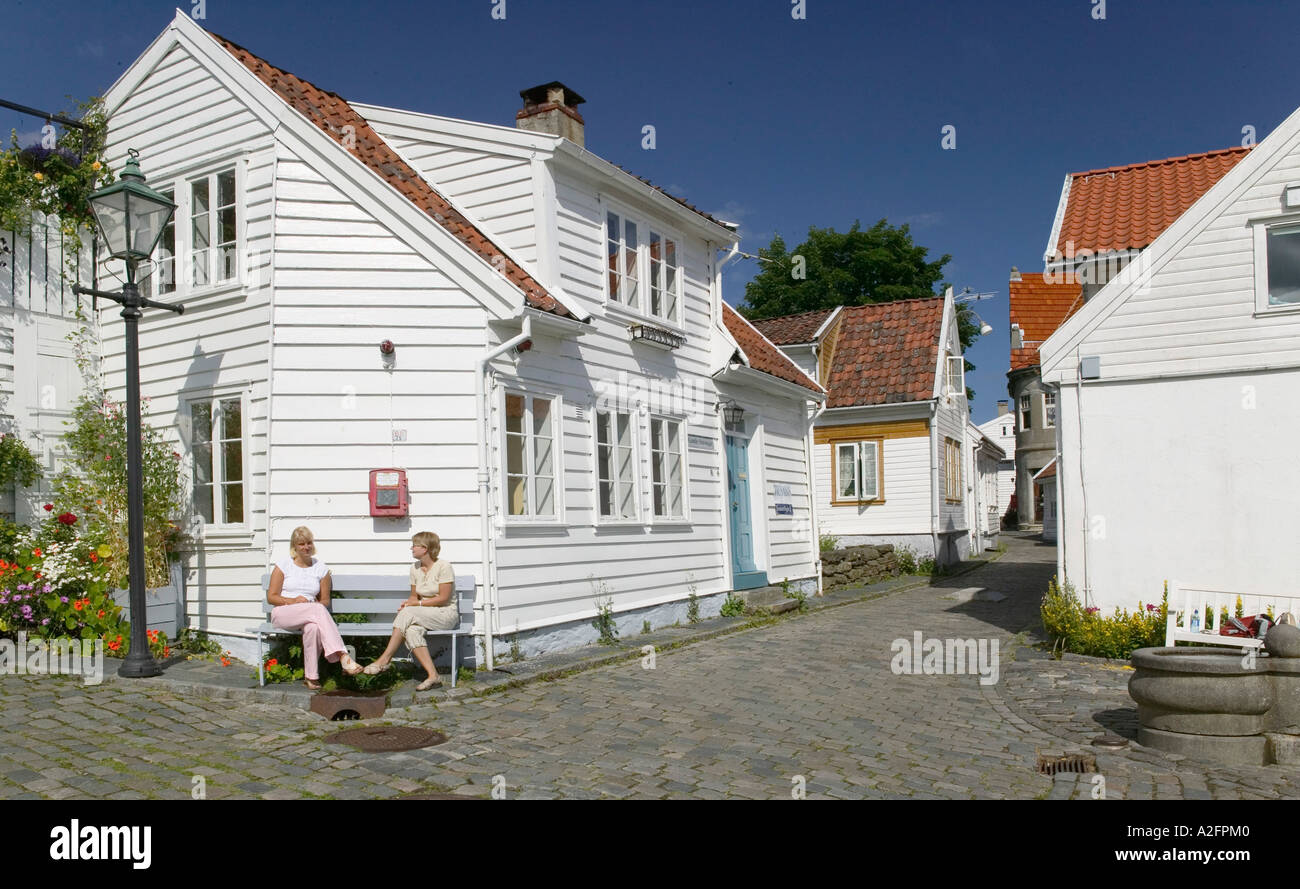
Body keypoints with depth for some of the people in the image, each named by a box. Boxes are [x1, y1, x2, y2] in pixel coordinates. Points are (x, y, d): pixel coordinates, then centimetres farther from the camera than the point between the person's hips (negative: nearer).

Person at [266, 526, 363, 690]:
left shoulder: (321, 568, 12)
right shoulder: (283, 566, 7)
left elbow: (325, 601, 12)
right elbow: (271, 597, 2)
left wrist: (315, 605, -10)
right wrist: (293, 601, -14)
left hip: (312, 616, 2)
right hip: (282, 614, -2)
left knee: (313, 627, -39)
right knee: (318, 610, -35)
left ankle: (311, 677, -32)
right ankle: (343, 656, -45)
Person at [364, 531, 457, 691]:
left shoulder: (443, 567, -10)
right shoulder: (415, 569, 11)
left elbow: (443, 598, -13)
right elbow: (414, 596, 15)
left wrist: (417, 603, -15)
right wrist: (407, 603, -8)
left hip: (446, 614, -6)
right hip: (425, 616, 6)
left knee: (408, 613, -30)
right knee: (411, 630, -31)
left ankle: (384, 660, -24)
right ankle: (433, 676, -36)